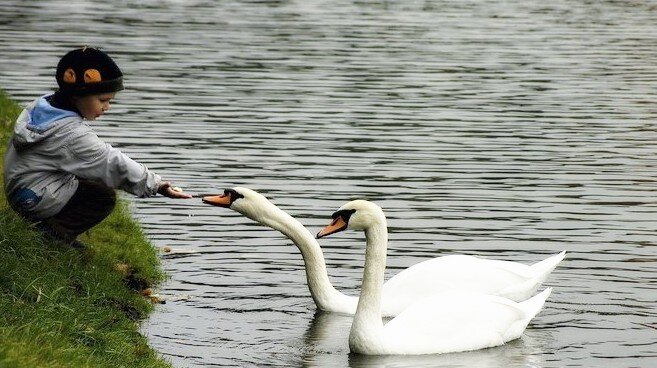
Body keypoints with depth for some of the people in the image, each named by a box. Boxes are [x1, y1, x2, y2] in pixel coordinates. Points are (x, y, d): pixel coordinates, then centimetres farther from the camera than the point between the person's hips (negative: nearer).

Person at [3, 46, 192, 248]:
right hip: (36, 199, -9)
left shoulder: (42, 105, 5)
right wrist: (156, 185, -17)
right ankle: (52, 232, -9)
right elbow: (113, 164, -22)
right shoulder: (73, 134, -24)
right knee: (105, 198, -8)